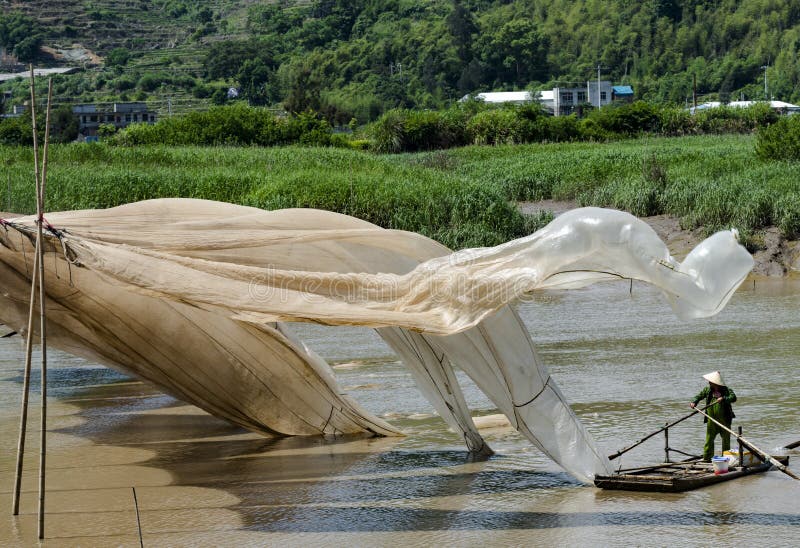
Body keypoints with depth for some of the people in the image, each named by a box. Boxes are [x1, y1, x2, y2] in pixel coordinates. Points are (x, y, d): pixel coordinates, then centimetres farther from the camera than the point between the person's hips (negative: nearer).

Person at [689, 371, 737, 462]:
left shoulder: (726, 390, -6)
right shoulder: (707, 390, 5)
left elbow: (733, 398, -19)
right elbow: (699, 396, 13)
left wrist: (723, 399, -33)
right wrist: (694, 402, -6)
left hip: (724, 420, -2)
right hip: (712, 420, 2)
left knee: (726, 439, 7)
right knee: (709, 439, -1)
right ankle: (706, 458, 2)